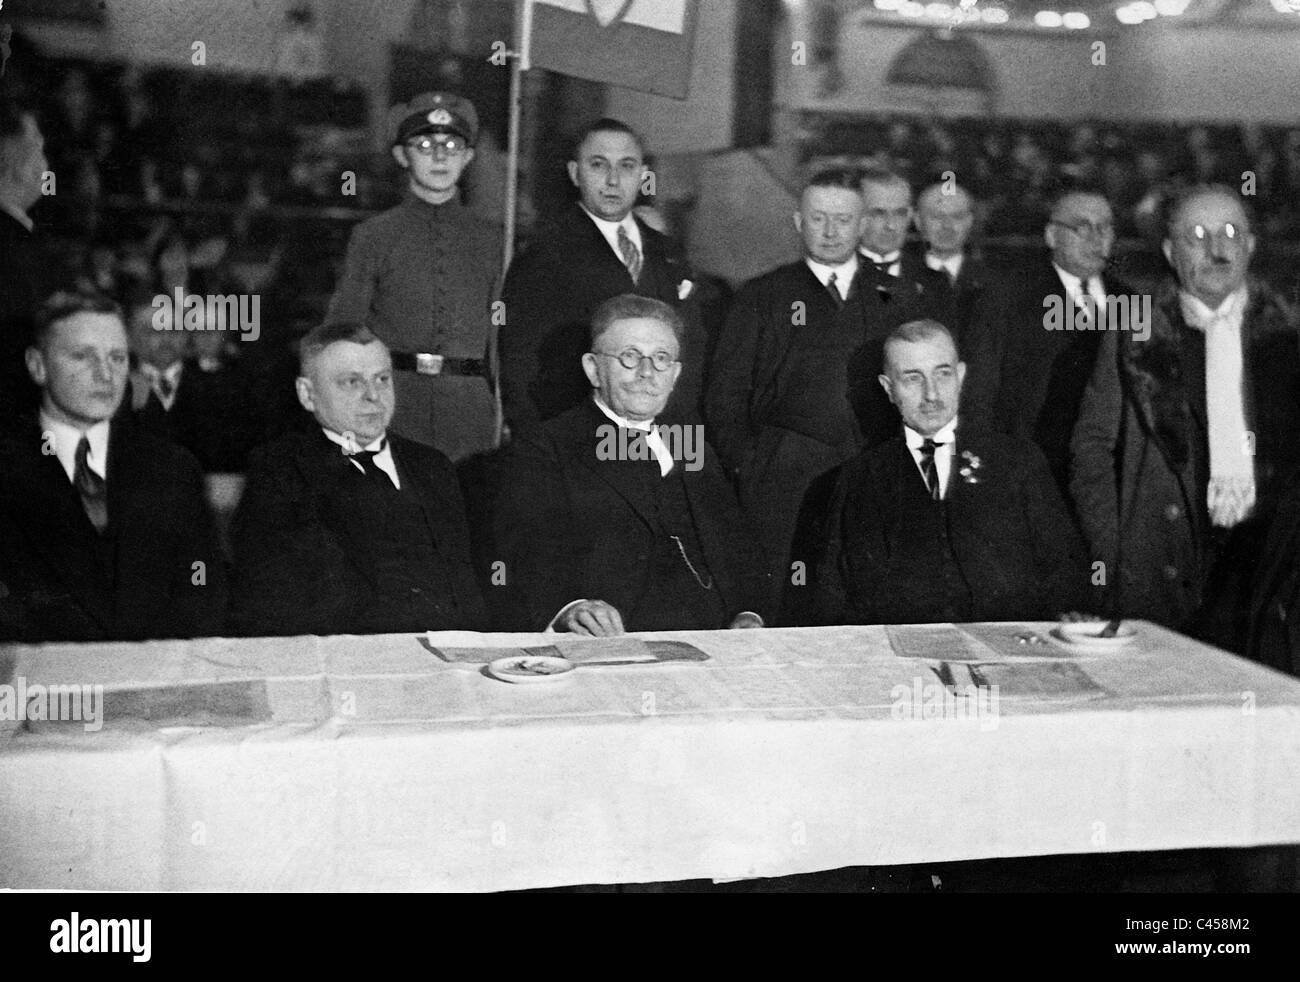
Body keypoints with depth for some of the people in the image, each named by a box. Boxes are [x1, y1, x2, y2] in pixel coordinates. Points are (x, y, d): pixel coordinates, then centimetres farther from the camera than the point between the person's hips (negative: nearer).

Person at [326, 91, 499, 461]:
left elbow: (500, 341, 13)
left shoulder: (488, 241, 12)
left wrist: (505, 417, 7)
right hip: (391, 402, -1)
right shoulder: (373, 236, 6)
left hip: (469, 406, 2)